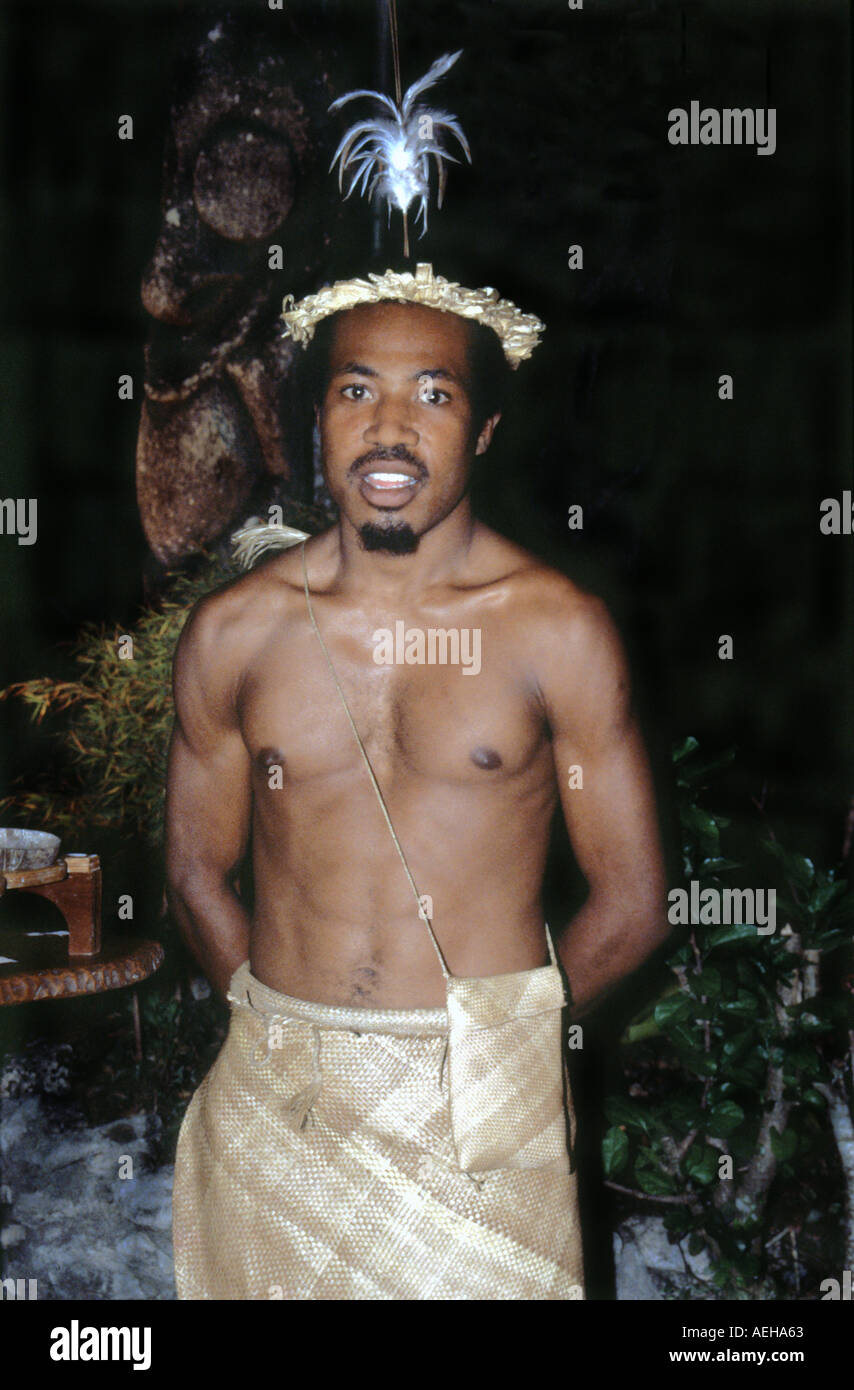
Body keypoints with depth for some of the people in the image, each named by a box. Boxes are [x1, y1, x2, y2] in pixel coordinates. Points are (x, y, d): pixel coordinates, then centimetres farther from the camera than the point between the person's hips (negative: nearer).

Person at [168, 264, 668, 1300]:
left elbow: (631, 902, 0)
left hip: (479, 1104, -2)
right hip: (276, 1097, 2)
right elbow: (197, 873, 10)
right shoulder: (231, 630, 0)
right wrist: (288, 1024, 6)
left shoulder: (559, 630, -6)